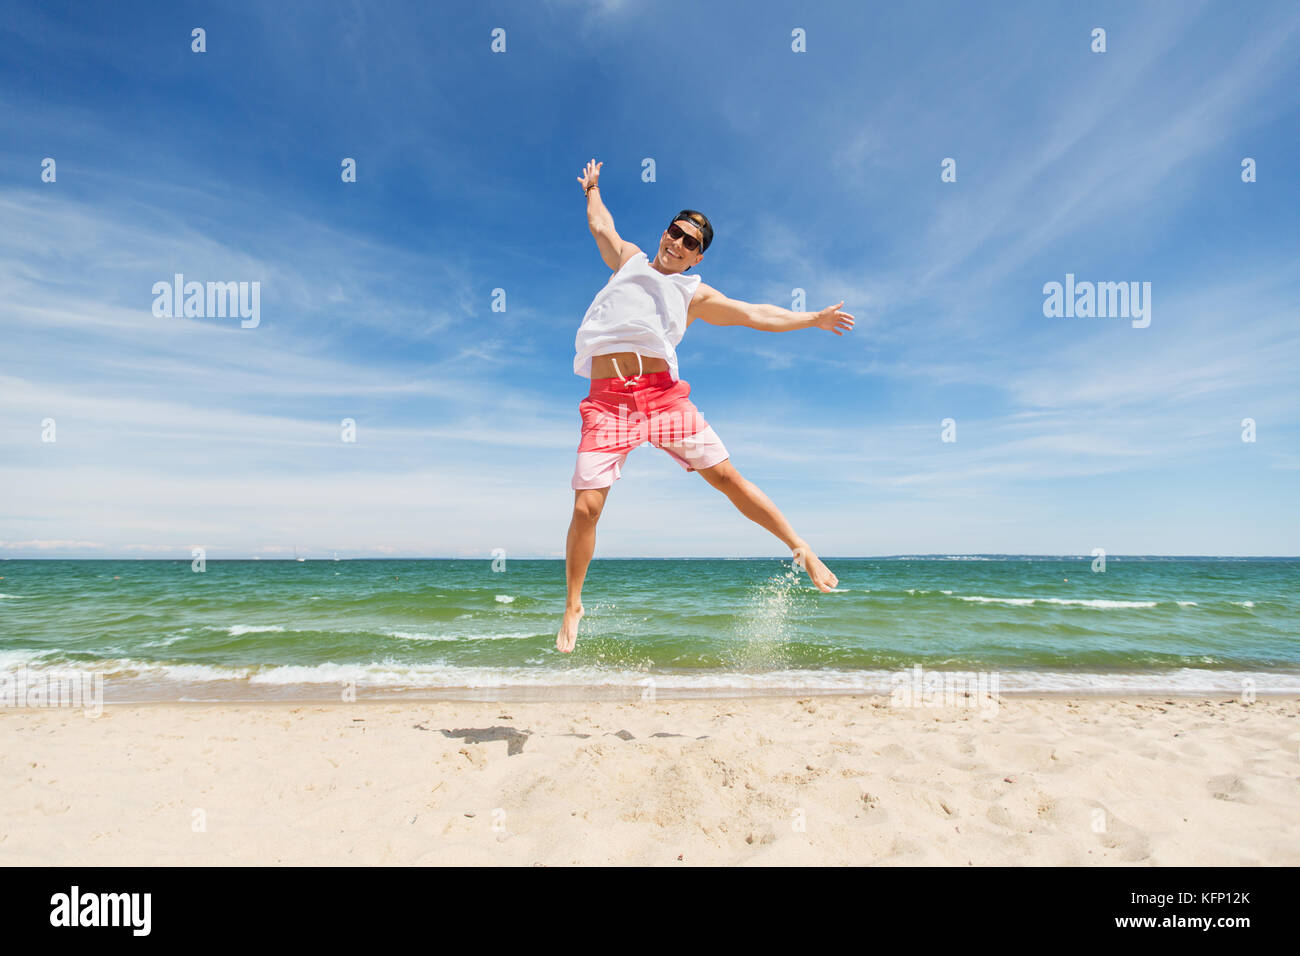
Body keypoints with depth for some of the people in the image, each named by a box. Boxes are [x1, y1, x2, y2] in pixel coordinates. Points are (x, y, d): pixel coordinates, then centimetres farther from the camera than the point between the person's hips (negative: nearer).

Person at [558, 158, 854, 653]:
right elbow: (601, 226, 39)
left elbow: (755, 314, 13)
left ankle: (801, 549, 7)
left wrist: (813, 319, 9)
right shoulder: (629, 260, 23)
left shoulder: (694, 294, 17)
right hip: (607, 400, 1)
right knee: (586, 507, -7)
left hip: (663, 394, 0)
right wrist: (592, 189, 55)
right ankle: (573, 605, 12)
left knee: (726, 475, -7)